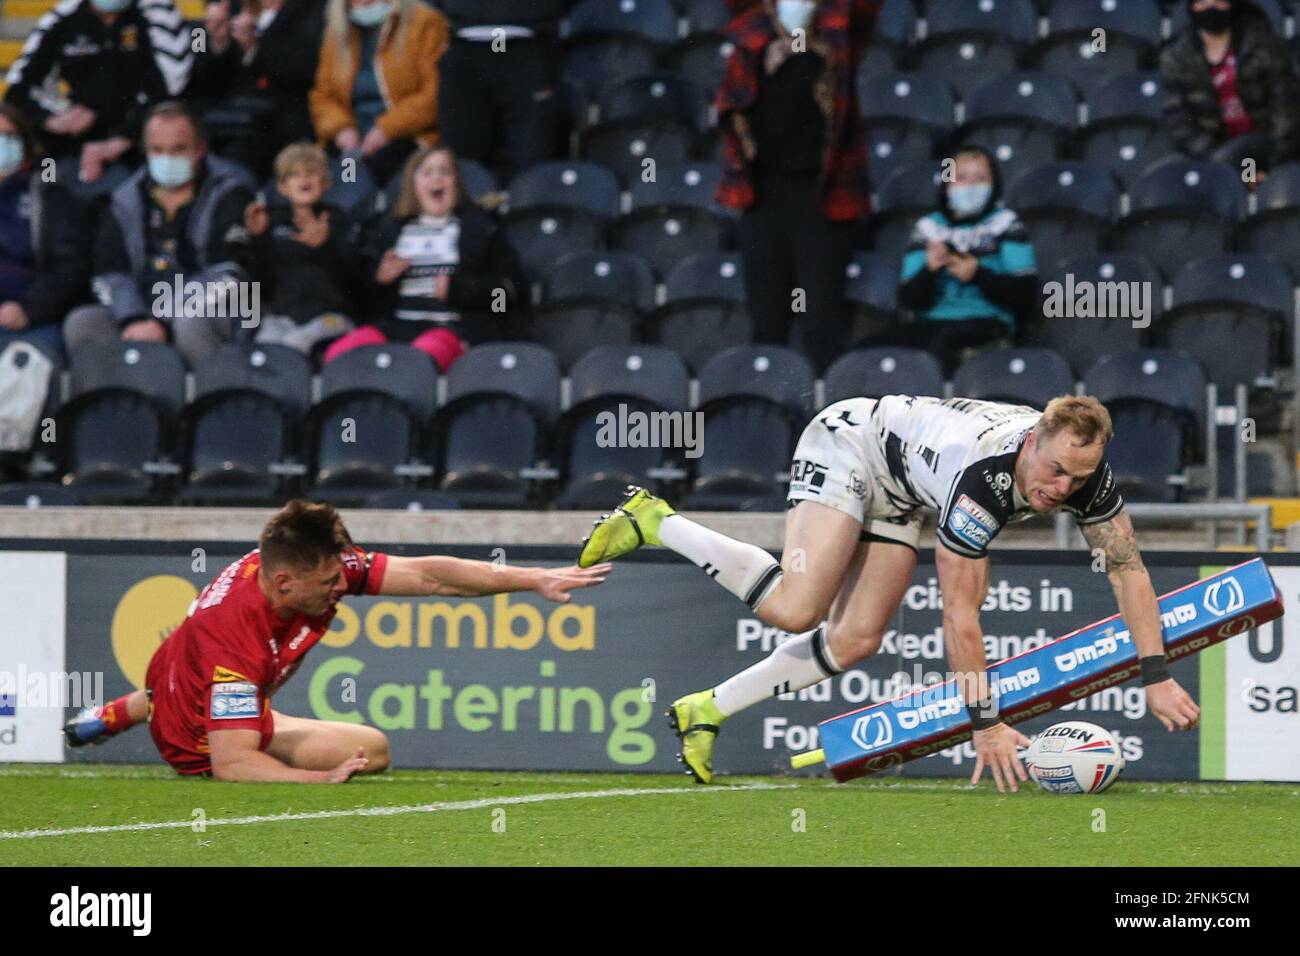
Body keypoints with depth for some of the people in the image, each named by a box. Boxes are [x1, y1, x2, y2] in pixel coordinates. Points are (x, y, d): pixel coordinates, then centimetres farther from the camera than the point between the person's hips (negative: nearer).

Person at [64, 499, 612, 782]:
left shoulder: (314, 563, -25)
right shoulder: (237, 637, -43)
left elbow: (428, 576, -24)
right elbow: (230, 763, -44)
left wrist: (536, 579, -27)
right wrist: (322, 779, -52)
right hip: (196, 739, -8)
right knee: (370, 749, -8)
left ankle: (129, 711, 38)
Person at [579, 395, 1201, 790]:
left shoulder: (1087, 473, -22)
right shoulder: (980, 475, -41)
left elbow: (1129, 570, -9)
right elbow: (958, 612, -36)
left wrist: (1156, 676, -15)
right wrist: (985, 723, -32)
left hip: (896, 494, 8)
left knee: (853, 642, -2)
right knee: (796, 608, -25)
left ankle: (705, 711, 9)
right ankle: (655, 522, -8)